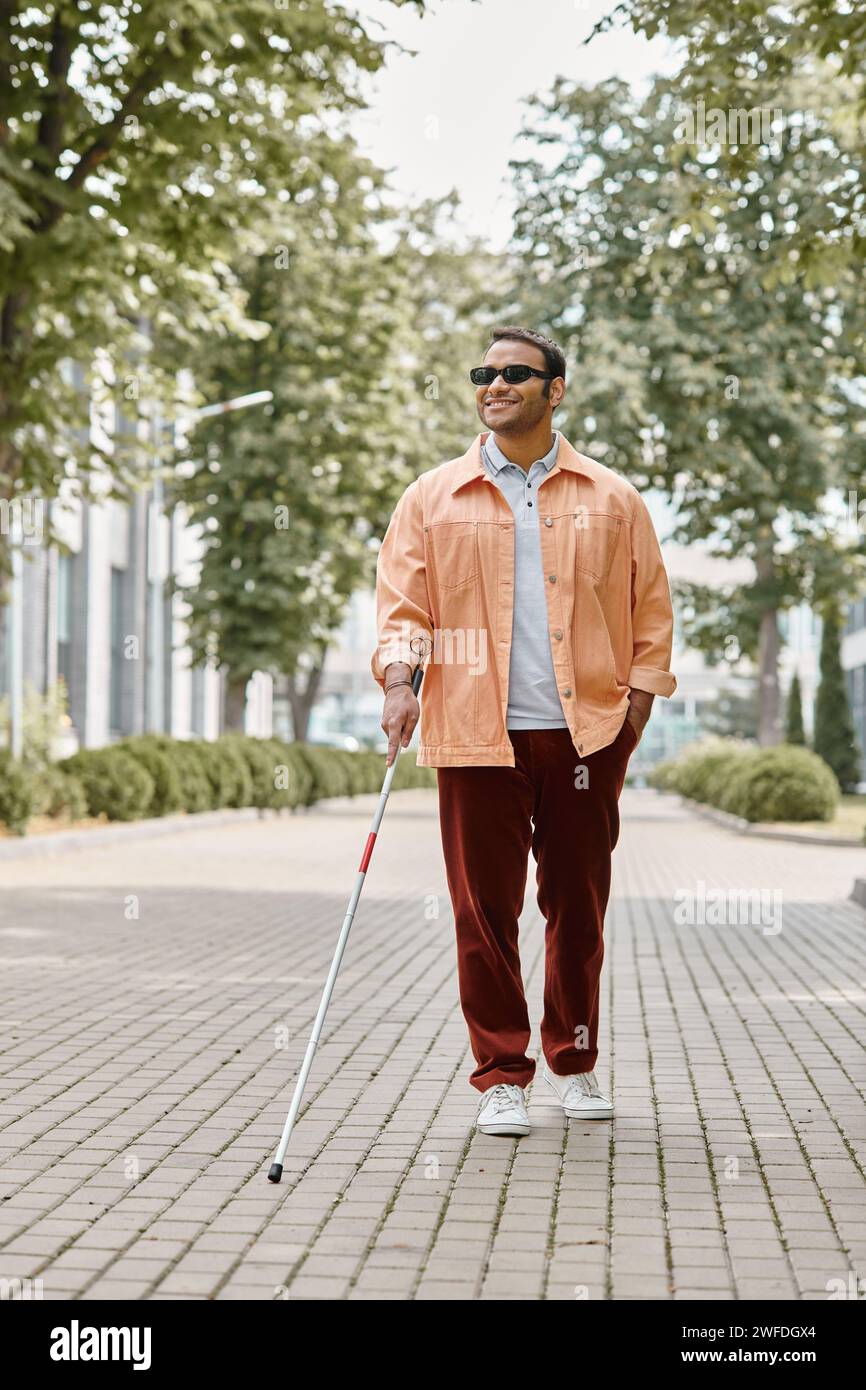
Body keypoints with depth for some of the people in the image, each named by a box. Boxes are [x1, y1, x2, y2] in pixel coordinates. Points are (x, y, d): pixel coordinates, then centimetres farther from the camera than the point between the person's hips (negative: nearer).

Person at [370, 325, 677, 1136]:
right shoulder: (433, 498, 8)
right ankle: (500, 1077, 10)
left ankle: (574, 1063, 23)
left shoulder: (612, 500, 9)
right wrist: (400, 677, -12)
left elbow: (650, 606, 12)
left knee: (579, 906, 7)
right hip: (476, 735, -1)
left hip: (586, 734, 1)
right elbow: (400, 601, 4)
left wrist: (641, 693, 2)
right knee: (485, 910, 0)